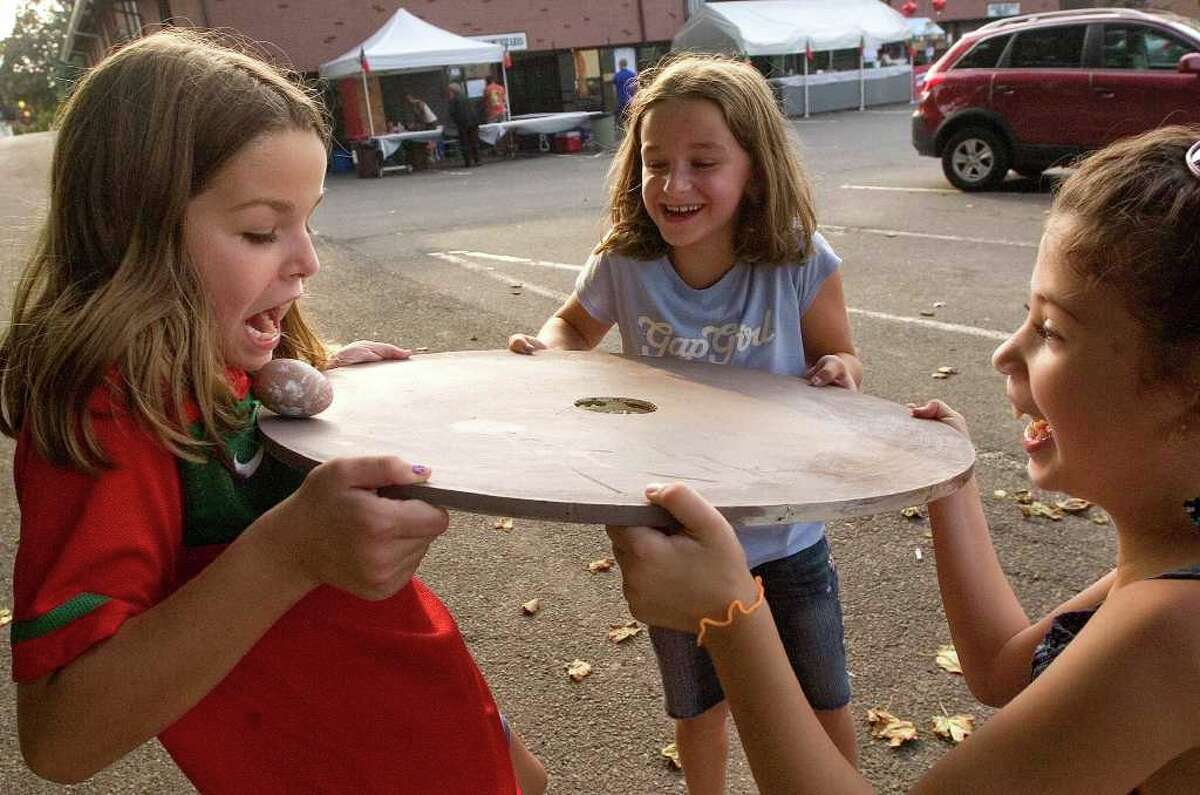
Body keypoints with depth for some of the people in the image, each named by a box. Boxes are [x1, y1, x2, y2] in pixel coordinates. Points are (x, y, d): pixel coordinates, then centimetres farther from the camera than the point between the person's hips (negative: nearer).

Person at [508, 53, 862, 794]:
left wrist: (839, 371, -29)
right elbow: (576, 325, 4)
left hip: (786, 533, -1)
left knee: (824, 700, 23)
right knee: (698, 704, 25)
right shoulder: (623, 265, -18)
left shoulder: (801, 265, -22)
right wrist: (546, 352, -18)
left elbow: (840, 357, -6)